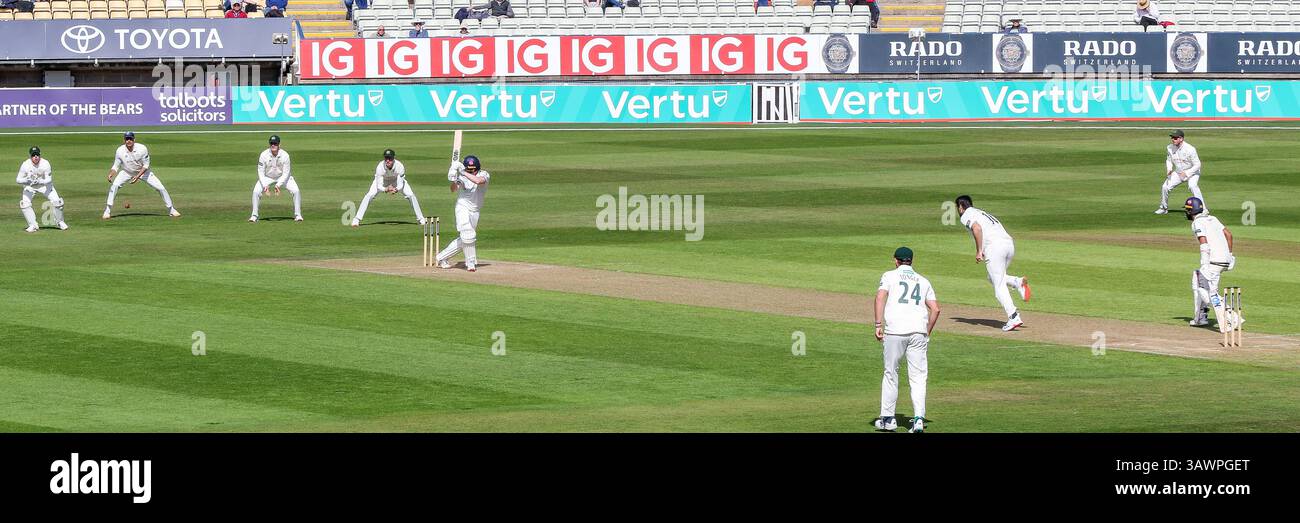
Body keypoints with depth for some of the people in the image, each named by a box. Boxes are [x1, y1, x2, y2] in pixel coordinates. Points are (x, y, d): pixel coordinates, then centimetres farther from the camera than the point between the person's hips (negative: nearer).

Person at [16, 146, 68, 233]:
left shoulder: (45, 163, -26)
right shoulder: (25, 165, -25)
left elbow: (48, 179, -25)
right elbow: (19, 180, -21)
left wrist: (39, 182, -44)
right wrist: (25, 181, -43)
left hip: (44, 185, 0)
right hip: (29, 187, 0)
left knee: (57, 202, -11)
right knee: (25, 203, -20)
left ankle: (60, 222, 16)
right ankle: (33, 225, -3)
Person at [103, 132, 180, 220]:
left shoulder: (142, 149, -26)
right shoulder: (120, 151, -21)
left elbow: (146, 166, -18)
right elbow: (116, 166, -12)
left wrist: (138, 176, -30)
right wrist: (111, 174, -33)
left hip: (143, 171, -1)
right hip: (127, 172, 1)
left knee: (161, 188, -8)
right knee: (114, 186, -22)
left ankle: (171, 210, 11)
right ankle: (107, 211, -11)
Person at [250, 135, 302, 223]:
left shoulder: (285, 155, -24)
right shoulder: (264, 155, -23)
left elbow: (286, 173, -21)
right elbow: (261, 173, -18)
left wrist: (278, 185, -36)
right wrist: (265, 185, -33)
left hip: (283, 177, 0)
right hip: (267, 178, 0)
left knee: (295, 191, -20)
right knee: (256, 191, -20)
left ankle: (297, 215, -6)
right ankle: (254, 216, -6)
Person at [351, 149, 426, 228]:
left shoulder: (400, 166, -36)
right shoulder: (380, 167, -37)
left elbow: (400, 185, -30)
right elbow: (379, 186, -33)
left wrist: (396, 189, -52)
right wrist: (386, 189, -54)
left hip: (397, 180, 1)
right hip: (382, 180, -1)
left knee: (411, 195, -11)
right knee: (369, 195, -20)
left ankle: (420, 218, 8)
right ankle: (357, 219, -12)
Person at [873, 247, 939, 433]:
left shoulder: (890, 276, 11)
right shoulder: (923, 281, 20)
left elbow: (880, 297, -6)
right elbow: (935, 308, 12)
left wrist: (878, 325, -7)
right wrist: (927, 333, 19)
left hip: (895, 330, -2)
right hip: (919, 331, 2)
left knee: (890, 374, 9)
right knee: (918, 377, 2)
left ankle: (888, 418, 13)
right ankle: (919, 418, -13)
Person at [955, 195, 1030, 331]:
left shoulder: (967, 215, 8)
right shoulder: (982, 213, 33)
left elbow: (977, 228, -13)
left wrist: (979, 251, -11)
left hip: (995, 246, -8)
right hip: (1010, 244, 8)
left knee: (999, 286, -4)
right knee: (993, 278, 25)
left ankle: (1013, 317, -14)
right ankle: (1018, 282, 0)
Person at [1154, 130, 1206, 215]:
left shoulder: (1190, 149, -27)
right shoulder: (1169, 148, -9)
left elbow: (1197, 165, -23)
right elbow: (1169, 160, 8)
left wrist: (1186, 173, -32)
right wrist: (1169, 169, -13)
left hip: (1192, 172, -6)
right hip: (1178, 173, 6)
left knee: (1192, 186, -33)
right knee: (1165, 187, -1)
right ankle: (1164, 208, 23)